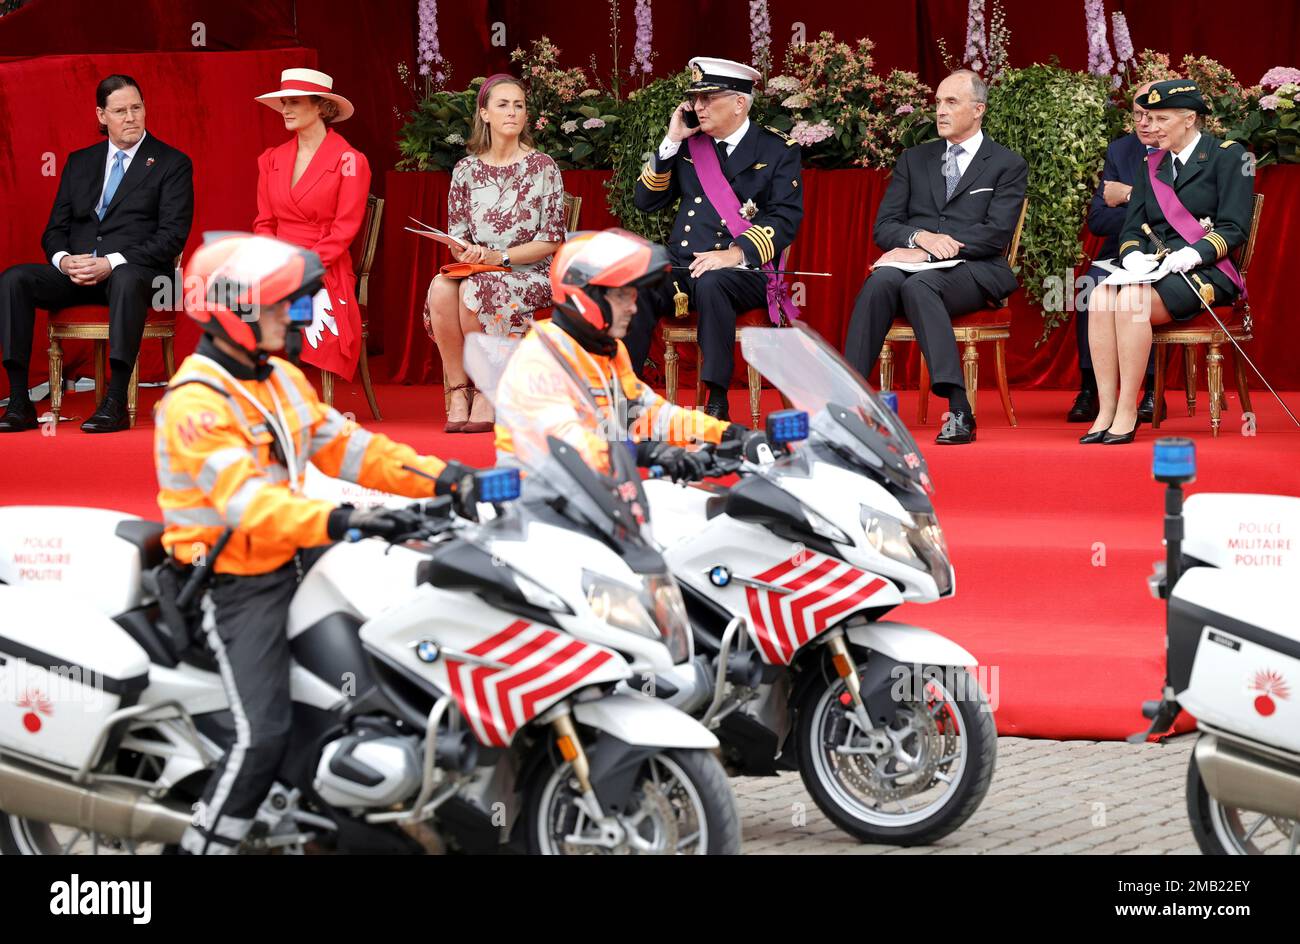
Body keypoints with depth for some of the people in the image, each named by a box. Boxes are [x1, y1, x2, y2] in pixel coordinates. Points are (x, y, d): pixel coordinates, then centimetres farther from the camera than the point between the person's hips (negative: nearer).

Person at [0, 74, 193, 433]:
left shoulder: (172, 164, 4)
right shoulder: (79, 162, 19)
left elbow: (172, 236, -6)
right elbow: (55, 229, 17)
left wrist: (113, 263, -18)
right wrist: (64, 259, -8)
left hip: (136, 271, -5)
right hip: (76, 275, 5)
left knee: (126, 280, -41)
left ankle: (115, 404, -43)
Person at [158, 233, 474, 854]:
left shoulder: (282, 380, 10)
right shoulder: (195, 405, -20)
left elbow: (344, 446, 7)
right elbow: (245, 500, -32)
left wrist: (444, 479, -6)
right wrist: (341, 522, -46)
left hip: (291, 563, 9)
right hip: (237, 585, -9)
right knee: (263, 734, -20)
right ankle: (201, 846, -8)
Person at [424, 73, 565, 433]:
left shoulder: (543, 168, 0)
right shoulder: (466, 170, 10)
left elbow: (552, 241, -4)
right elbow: (457, 236, 12)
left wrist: (500, 257, -15)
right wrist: (467, 252, -12)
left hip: (529, 276, -3)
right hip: (477, 273, 3)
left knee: (474, 290, -35)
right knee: (441, 287, -32)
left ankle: (487, 392, -22)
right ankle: (458, 391, -25)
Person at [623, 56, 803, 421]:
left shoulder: (778, 150, 4)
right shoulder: (689, 144, 16)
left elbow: (786, 219, -7)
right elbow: (646, 200, 14)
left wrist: (736, 254, -21)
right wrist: (671, 143, 3)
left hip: (744, 272, -4)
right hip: (681, 268, 4)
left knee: (711, 284, -38)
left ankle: (718, 403, -34)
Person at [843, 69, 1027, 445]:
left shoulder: (1008, 165, 9)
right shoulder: (914, 160, 22)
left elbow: (996, 234, -5)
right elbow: (884, 227, 13)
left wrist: (926, 255, -13)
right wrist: (921, 238, -12)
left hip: (973, 272, -3)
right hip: (915, 259, 4)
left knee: (918, 284, -37)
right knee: (881, 281, -33)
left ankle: (959, 412, -45)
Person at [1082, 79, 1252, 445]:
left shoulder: (1227, 155, 3)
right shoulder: (1152, 165, 21)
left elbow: (1234, 228, -6)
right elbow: (1132, 229, 17)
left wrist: (1190, 256, -20)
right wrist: (1133, 255, -7)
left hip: (1205, 271, -5)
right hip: (1153, 270, 6)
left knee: (1132, 302, -34)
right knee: (1100, 298, -28)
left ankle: (1127, 412, -30)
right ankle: (1105, 410, -31)